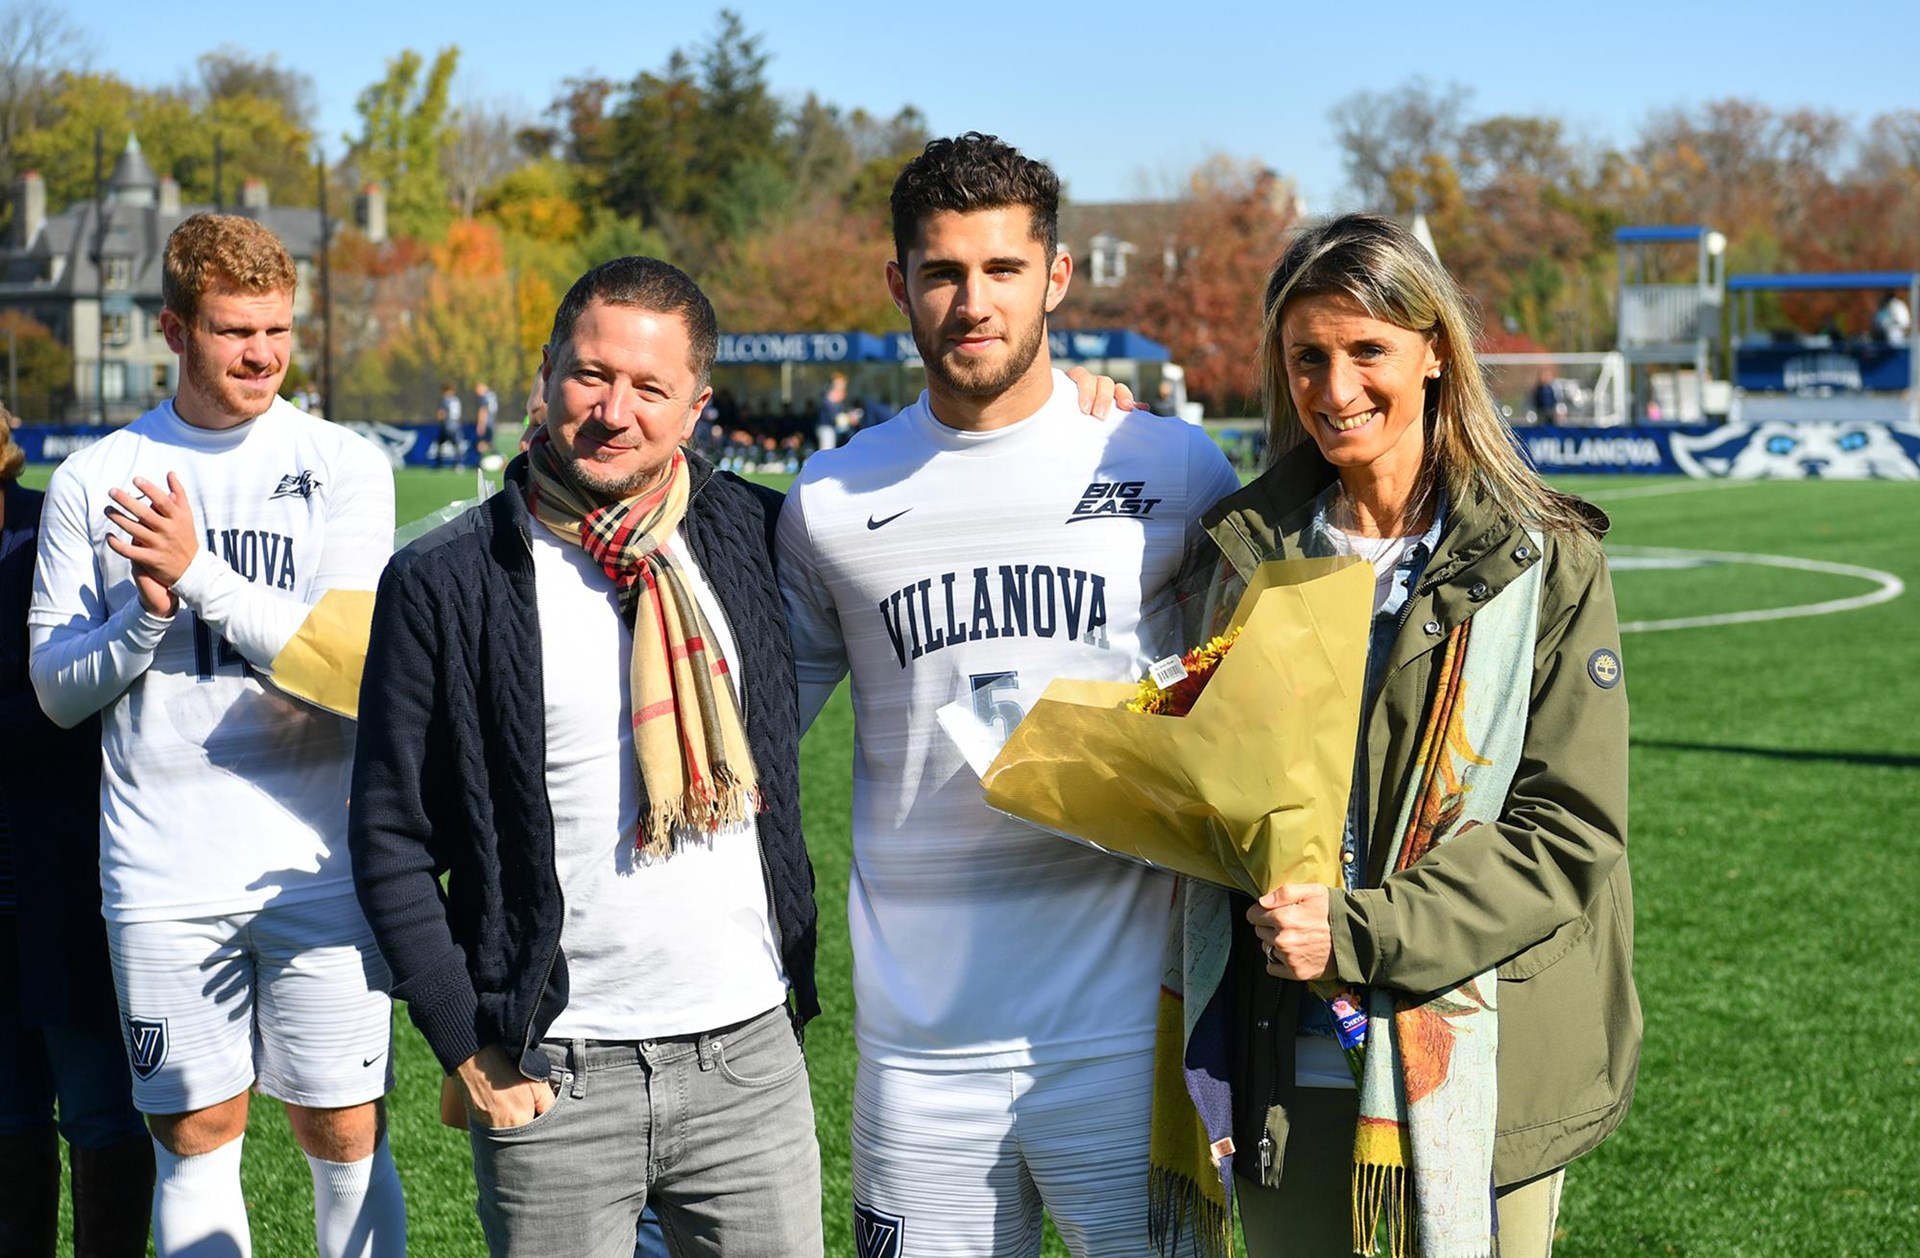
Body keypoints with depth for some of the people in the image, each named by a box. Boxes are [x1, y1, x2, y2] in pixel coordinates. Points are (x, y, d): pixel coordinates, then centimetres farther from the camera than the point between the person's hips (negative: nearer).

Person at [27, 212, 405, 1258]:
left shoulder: (345, 467, 1)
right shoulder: (93, 482, 5)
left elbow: (355, 658, -9)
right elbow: (55, 685, 6)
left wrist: (202, 573, -15)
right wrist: (146, 617, -13)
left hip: (315, 862, -1)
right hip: (162, 876, 1)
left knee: (346, 1136, 3)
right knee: (194, 1139, 8)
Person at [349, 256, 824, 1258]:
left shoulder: (746, 532, 3)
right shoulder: (444, 582, -4)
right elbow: (391, 844, -1)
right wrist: (471, 1052, -5)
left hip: (751, 1060, 3)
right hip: (552, 1078, -2)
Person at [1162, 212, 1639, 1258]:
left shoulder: (1546, 563, -3)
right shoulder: (1246, 549, 7)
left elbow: (1569, 830, -9)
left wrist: (1361, 932, -17)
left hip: (1473, 1085, -2)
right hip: (1286, 1071, 3)